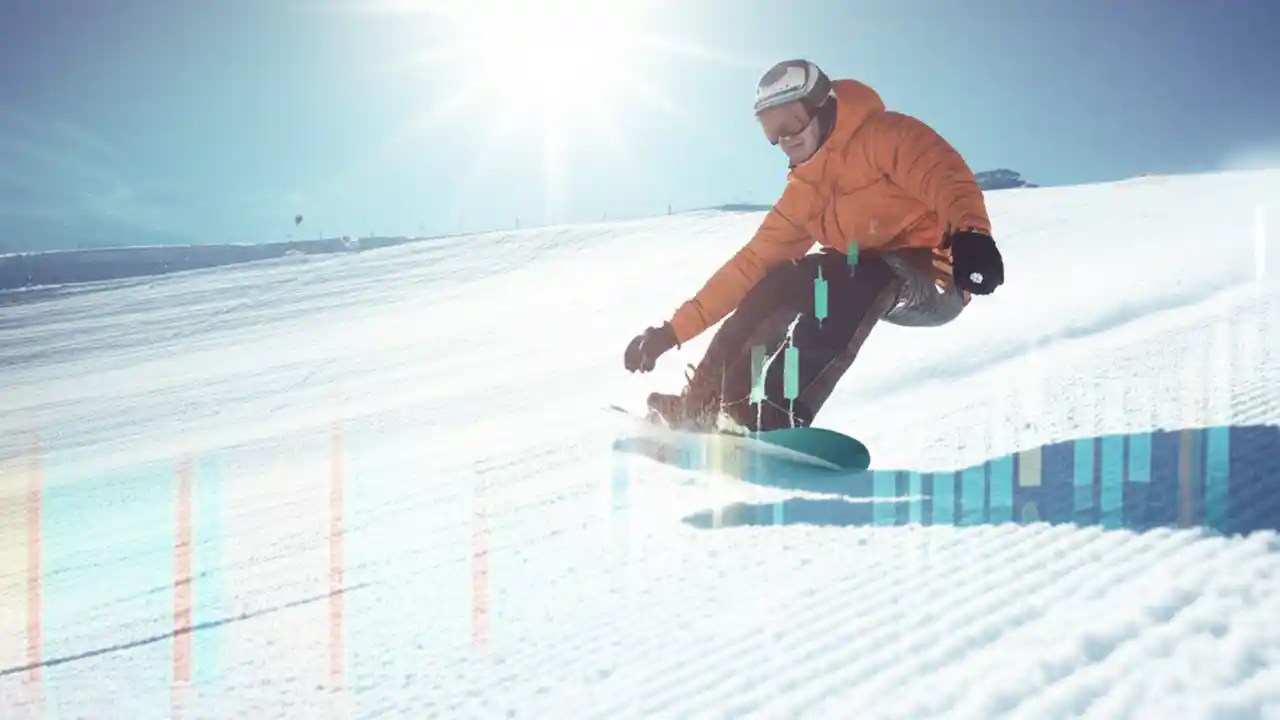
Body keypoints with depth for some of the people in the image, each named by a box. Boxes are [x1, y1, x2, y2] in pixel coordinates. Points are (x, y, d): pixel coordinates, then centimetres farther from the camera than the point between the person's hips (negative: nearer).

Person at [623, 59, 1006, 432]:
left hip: (939, 276, -8)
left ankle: (781, 419, -41)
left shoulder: (883, 136, -10)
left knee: (842, 276, -33)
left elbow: (945, 175, -27)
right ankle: (704, 404, 3)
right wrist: (675, 329, 7)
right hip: (881, 289, 8)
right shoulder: (803, 192, 11)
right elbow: (751, 263, 12)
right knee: (777, 280, 1)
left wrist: (970, 233, -50)